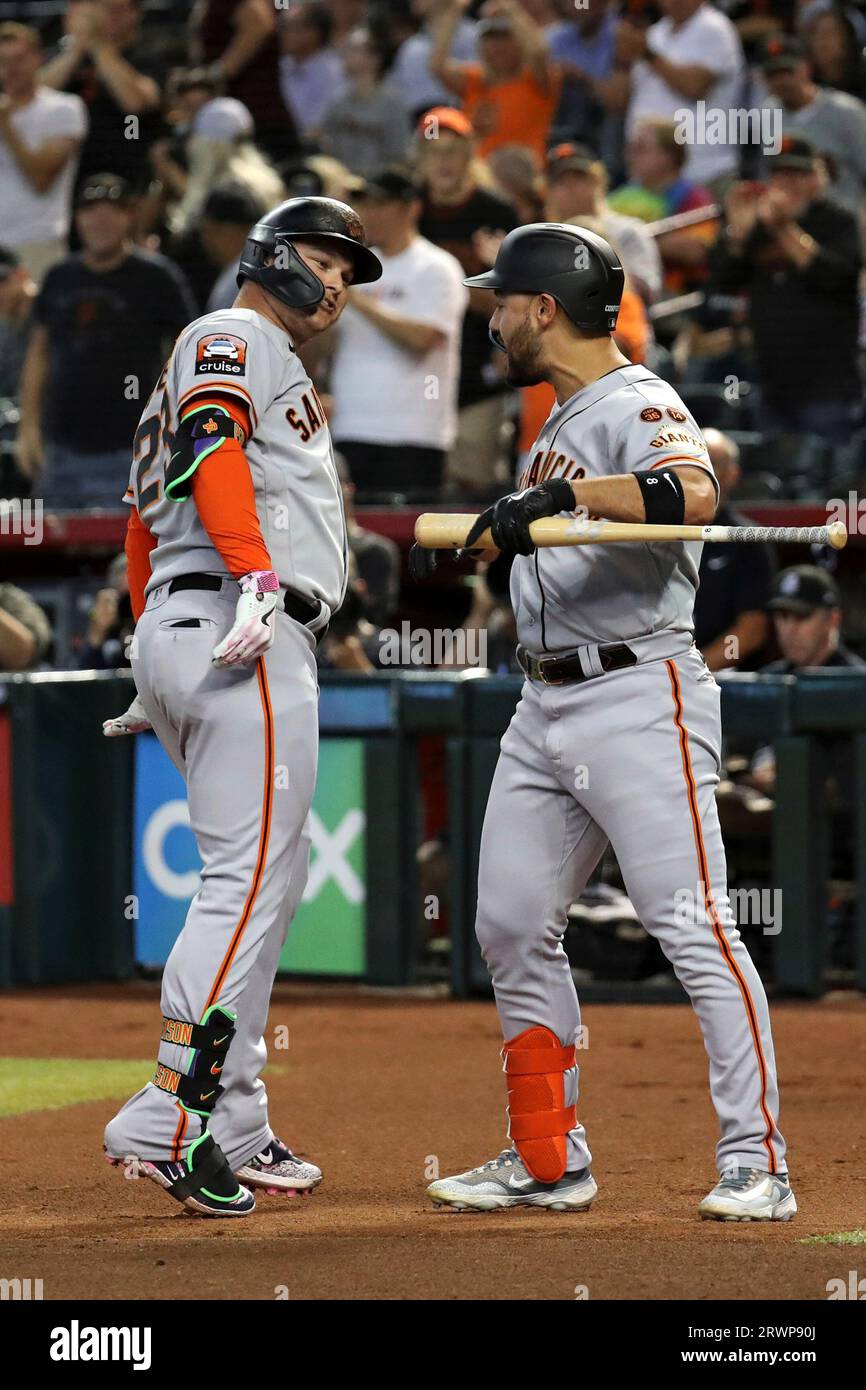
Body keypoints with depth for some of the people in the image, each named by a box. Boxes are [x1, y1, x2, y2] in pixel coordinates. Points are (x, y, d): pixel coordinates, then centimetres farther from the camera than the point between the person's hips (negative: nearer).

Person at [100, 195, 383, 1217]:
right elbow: (211, 444, -19)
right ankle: (168, 1120, -22)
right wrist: (255, 578, -31)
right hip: (243, 643, -11)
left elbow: (146, 516, 28)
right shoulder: (233, 338, 0)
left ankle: (233, 1126, 12)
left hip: (182, 633, 11)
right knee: (250, 877, -15)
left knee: (270, 878, 12)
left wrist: (159, 669, 24)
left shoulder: (269, 365, 29)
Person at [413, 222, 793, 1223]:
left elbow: (693, 495, -33)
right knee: (511, 927, 9)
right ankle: (549, 1161, 17)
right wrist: (465, 537, 25)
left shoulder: (639, 407, -11)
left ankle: (757, 1162, -12)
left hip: (638, 698, -10)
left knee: (690, 923, -12)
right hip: (545, 708, 10)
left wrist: (563, 492, -40)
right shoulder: (563, 422, 18)